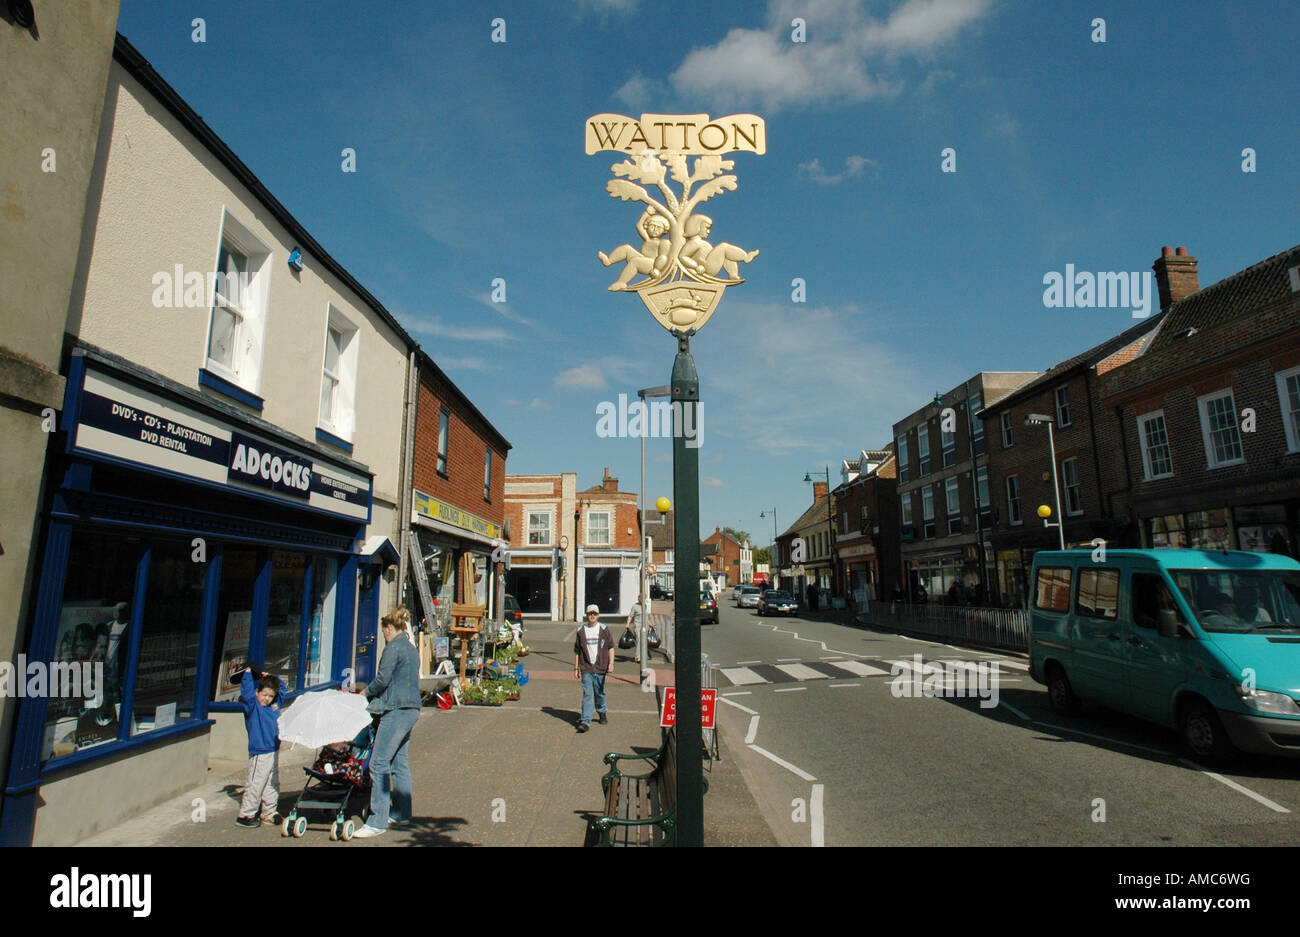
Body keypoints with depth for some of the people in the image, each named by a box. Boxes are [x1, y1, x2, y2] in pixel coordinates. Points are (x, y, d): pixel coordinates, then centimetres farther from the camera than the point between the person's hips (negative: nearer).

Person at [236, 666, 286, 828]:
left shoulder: (276, 704, 8)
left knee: (273, 784, 14)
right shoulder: (252, 706, -9)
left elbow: (281, 686, 23)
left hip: (274, 751, 7)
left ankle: (270, 813, 25)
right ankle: (245, 815, 12)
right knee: (255, 784, -1)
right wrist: (248, 673, -18)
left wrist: (269, 677, 14)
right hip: (259, 753, -7)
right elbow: (246, 691, -27)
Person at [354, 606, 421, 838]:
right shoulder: (412, 649, 17)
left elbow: (382, 679, -14)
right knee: (399, 762, 16)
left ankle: (378, 821, -5)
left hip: (396, 711, -10)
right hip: (412, 709, 10)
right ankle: (402, 814, 23)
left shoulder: (393, 647, -10)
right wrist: (375, 693, 21)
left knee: (379, 763, -6)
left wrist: (367, 691, 6)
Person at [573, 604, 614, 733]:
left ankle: (602, 713, 37)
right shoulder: (581, 631, 4)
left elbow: (610, 647, 3)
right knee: (587, 694, -8)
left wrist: (611, 663, -8)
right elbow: (576, 651, 9)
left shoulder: (604, 629, 2)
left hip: (600, 668, 0)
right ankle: (585, 721, -8)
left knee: (600, 693, 14)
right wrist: (576, 668, 8)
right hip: (586, 669, 0)